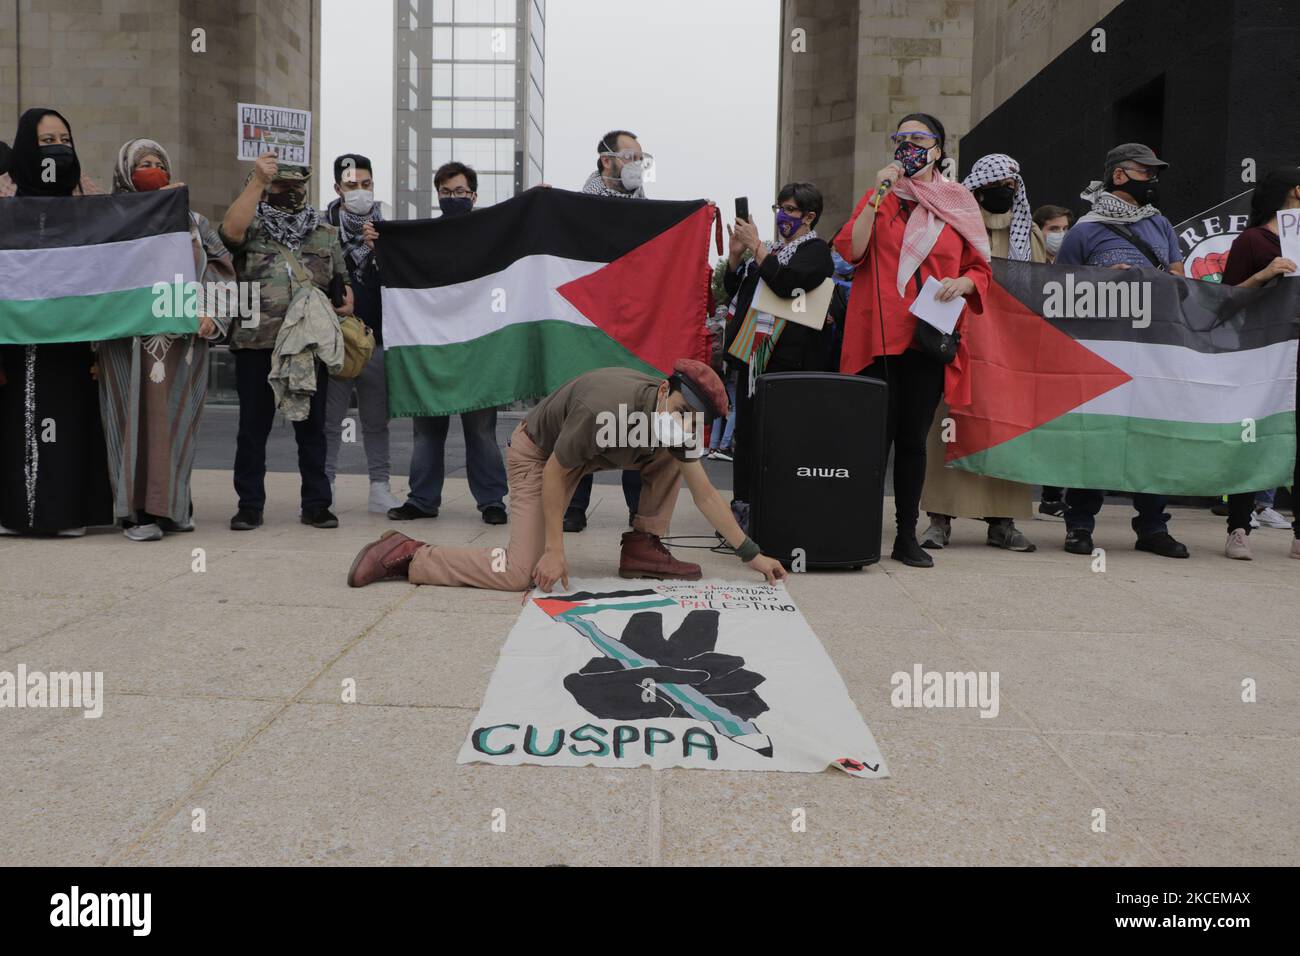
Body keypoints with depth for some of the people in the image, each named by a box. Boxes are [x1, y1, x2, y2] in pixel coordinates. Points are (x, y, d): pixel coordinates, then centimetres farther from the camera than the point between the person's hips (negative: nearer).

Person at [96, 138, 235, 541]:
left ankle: (171, 504, 11)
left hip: (183, 337, 2)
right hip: (131, 336, -2)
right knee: (138, 417, -6)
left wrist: (212, 314, -4)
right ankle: (137, 511, -4)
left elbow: (220, 268, 11)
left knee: (176, 418, 3)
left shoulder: (190, 219, 17)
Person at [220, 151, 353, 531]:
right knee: (253, 426, 4)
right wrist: (257, 180, -21)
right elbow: (230, 230, -18)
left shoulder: (326, 233, 16)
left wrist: (348, 300, -3)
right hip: (257, 343, -2)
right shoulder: (252, 226, 6)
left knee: (312, 426, 6)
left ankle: (316, 503, 14)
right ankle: (250, 506, 12)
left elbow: (342, 279, 20)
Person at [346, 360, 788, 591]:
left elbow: (706, 495, -7)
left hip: (589, 451, 7)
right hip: (539, 453, -7)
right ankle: (408, 556, -7)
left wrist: (752, 554, -7)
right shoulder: (605, 409, -39)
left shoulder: (680, 423, -15)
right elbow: (554, 475, -26)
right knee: (518, 573, -19)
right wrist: (555, 550, -24)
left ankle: (642, 548, 2)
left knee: (674, 457, -5)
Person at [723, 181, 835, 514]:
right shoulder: (771, 247, 21)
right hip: (752, 352, 7)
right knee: (746, 430, 7)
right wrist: (736, 253, 8)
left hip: (787, 358, -7)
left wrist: (755, 246, -13)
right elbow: (734, 289, 24)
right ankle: (743, 503, 14)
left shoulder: (817, 250, -1)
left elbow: (788, 283, -19)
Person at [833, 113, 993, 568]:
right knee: (877, 435, -4)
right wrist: (878, 196, -10)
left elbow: (981, 269, 14)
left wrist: (963, 283, -8)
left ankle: (907, 536, 13)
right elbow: (851, 251, -7)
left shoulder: (960, 204, 13)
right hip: (878, 335, -2)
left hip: (929, 338, 2)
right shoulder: (879, 196, 9)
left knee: (913, 437, 6)